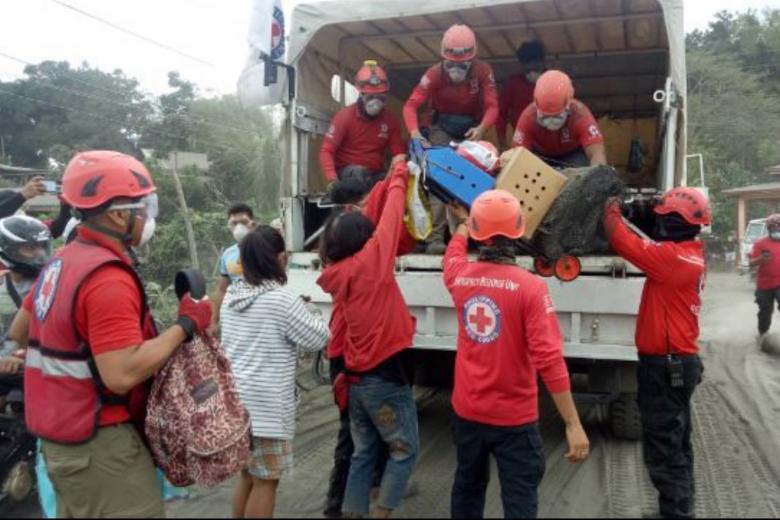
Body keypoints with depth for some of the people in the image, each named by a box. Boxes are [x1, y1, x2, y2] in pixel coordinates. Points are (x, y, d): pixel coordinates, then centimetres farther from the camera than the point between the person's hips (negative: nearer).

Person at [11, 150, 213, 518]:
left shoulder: (61, 261, 6)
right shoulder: (108, 277, -24)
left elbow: (19, 331, 17)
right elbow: (122, 374, -29)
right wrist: (186, 326, -22)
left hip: (60, 432, 10)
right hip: (98, 442, -9)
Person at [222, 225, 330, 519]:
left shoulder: (231, 296, 7)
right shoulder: (283, 300, -16)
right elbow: (318, 339, -6)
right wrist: (305, 314, 11)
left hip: (236, 399, 8)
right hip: (265, 405, -7)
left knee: (248, 476, 20)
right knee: (265, 481, 5)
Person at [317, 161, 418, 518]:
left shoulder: (335, 274, 3)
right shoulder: (371, 259, -11)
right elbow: (391, 216, -2)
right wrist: (399, 175, 11)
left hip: (356, 376, 7)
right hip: (386, 375, -7)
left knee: (363, 452, 17)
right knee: (404, 450, 8)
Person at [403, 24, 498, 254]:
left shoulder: (483, 71, -17)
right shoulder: (434, 74, -20)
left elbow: (492, 106, -23)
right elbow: (411, 105, -26)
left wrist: (482, 128, -45)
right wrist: (415, 131, -45)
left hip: (471, 129, 2)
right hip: (442, 129, -2)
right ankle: (435, 237, -21)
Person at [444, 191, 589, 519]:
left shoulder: (459, 277, -5)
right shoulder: (530, 287, -19)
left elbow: (454, 254, 21)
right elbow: (550, 360, -23)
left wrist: (463, 223, 41)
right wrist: (573, 424, -17)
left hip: (467, 412, 5)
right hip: (514, 418, -4)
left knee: (467, 488, 23)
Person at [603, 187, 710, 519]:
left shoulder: (673, 257, -21)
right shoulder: (690, 255, 8)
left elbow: (623, 242, -19)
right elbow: (643, 246, 16)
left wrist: (611, 211, -2)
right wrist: (621, 217, 9)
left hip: (665, 365, -10)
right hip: (679, 361, 10)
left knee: (662, 450, -2)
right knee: (676, 444, 20)